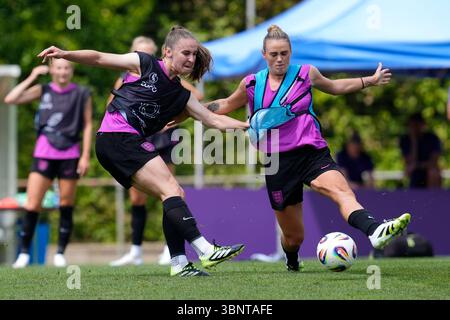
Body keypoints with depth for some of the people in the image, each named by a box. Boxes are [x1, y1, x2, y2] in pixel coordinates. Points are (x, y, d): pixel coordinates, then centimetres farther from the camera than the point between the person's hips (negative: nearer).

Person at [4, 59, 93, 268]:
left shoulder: (82, 94, 5)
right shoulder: (43, 91, 6)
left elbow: (87, 125, 6)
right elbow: (10, 99, -3)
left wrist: (85, 156, -1)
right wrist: (32, 78, -3)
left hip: (70, 155, 0)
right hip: (44, 154, 0)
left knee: (66, 206, 2)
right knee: (32, 205, -7)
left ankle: (60, 253, 11)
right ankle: (24, 253, 1)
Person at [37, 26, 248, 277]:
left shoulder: (181, 95, 17)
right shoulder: (144, 64, 1)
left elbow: (213, 119, 14)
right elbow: (99, 58, 4)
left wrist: (247, 125, 3)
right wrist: (65, 54, -6)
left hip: (132, 143, 8)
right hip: (117, 137, -8)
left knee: (176, 195, 0)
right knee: (170, 189, -17)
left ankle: (180, 263, -4)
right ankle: (206, 251, -25)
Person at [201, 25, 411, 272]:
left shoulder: (306, 74, 5)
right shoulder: (251, 84, 6)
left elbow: (335, 87, 24)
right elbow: (226, 105, 25)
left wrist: (370, 81, 20)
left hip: (312, 153, -1)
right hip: (278, 163, 1)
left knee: (341, 190, -33)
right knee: (293, 236, 6)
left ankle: (375, 231, -58)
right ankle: (292, 261, 43)